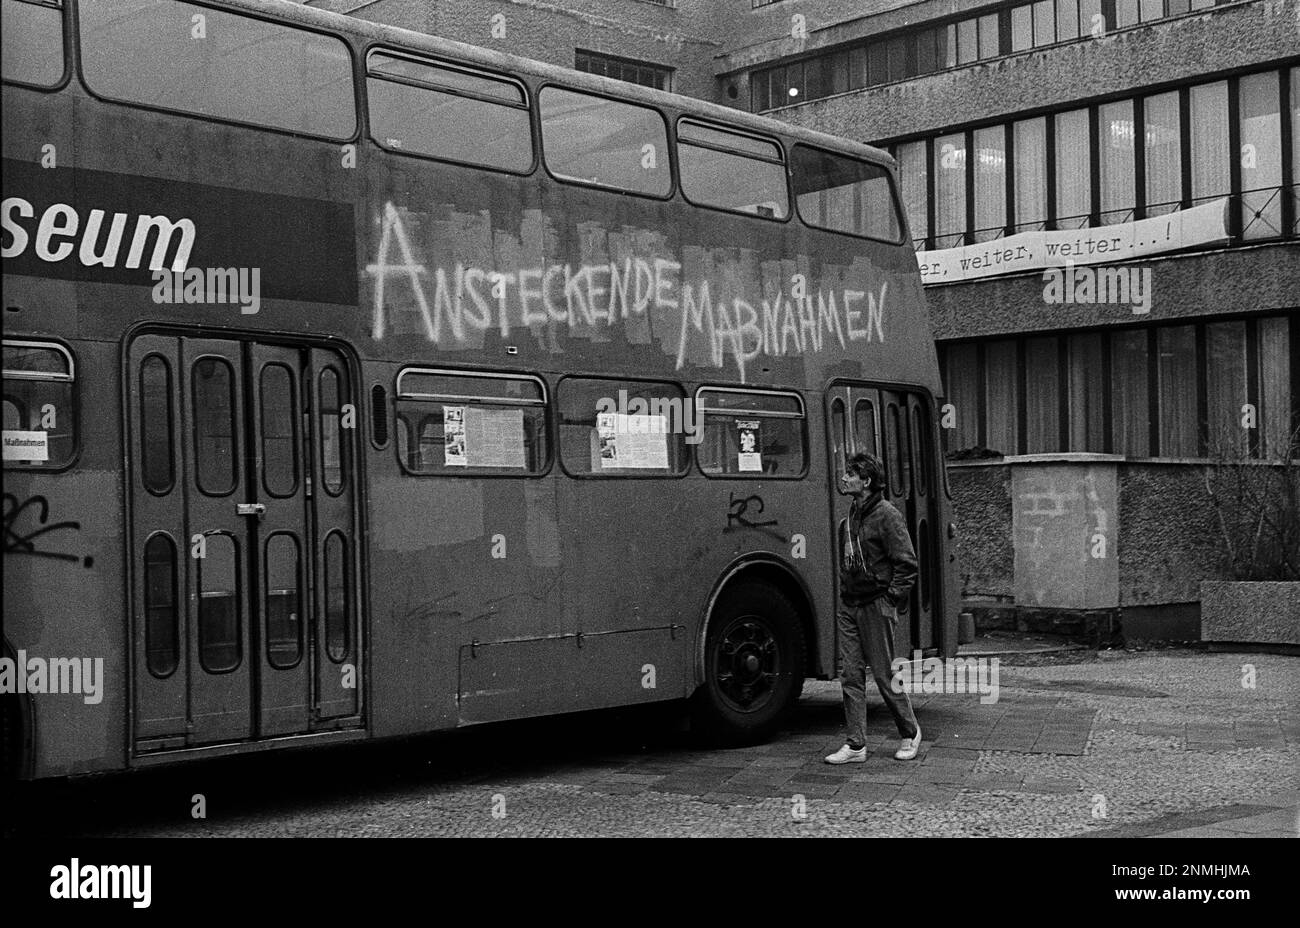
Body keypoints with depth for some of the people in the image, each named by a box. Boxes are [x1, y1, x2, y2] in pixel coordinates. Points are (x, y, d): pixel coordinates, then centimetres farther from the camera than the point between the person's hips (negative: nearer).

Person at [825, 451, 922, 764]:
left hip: (876, 606, -7)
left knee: (885, 675, 1)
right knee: (851, 676, 4)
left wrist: (891, 599, -14)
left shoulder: (886, 515, -11)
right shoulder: (851, 514, 12)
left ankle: (910, 734, 21)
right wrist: (843, 593, 13)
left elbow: (907, 564, -12)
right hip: (849, 606, 7)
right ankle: (856, 746, 8)